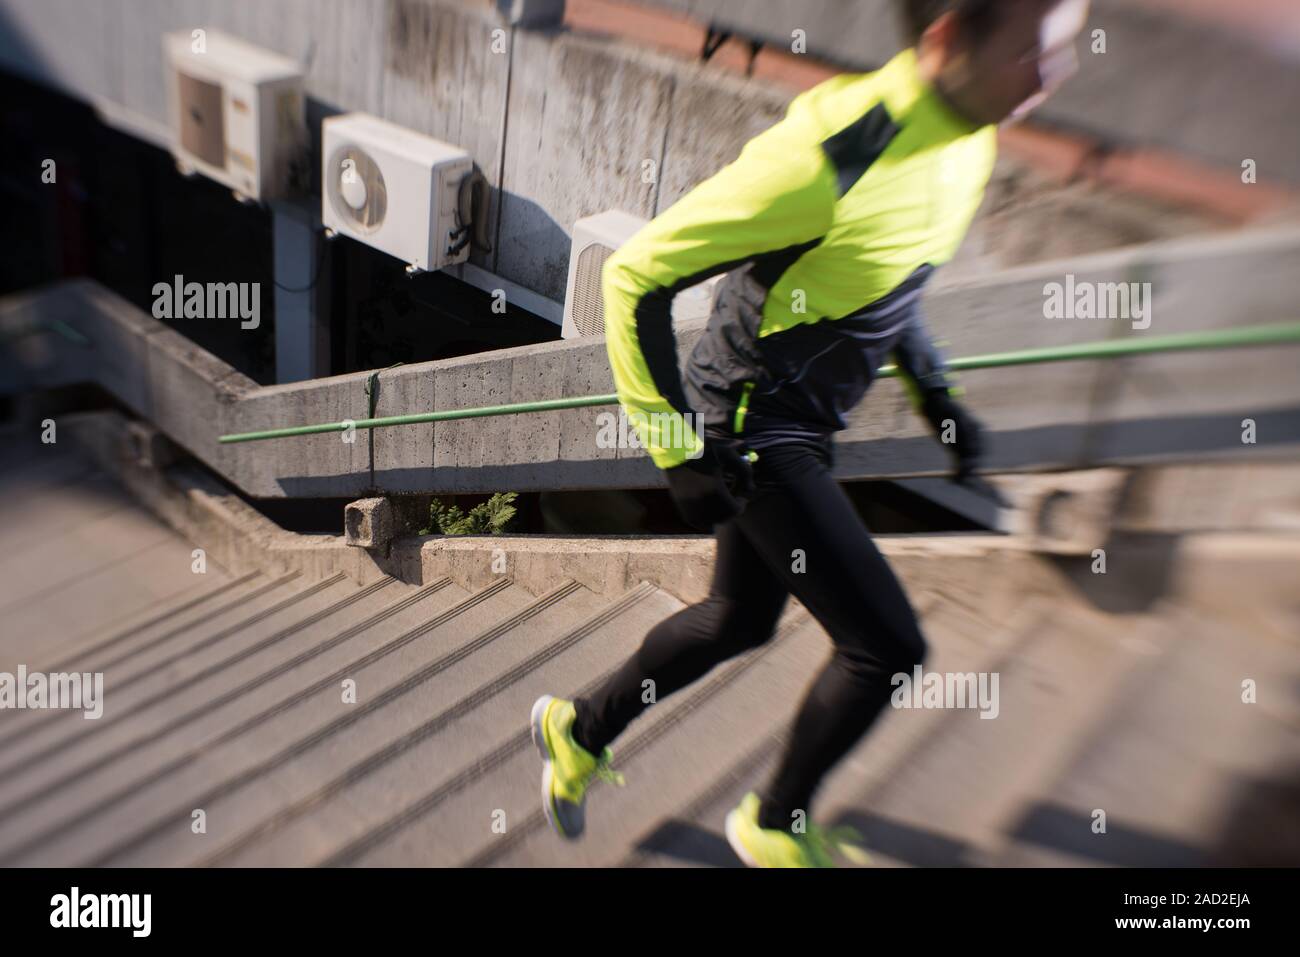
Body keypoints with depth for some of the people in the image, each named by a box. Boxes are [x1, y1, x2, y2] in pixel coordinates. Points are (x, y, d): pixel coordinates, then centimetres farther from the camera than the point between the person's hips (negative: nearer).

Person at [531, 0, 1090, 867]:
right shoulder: (828, 158, -29)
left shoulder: (967, 138, -1)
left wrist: (935, 393, 15)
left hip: (801, 432, 9)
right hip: (750, 437, -9)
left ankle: (581, 732, 43)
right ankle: (775, 827, 23)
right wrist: (677, 448, -19)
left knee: (741, 620, 21)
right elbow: (635, 276, -21)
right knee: (888, 646, -4)